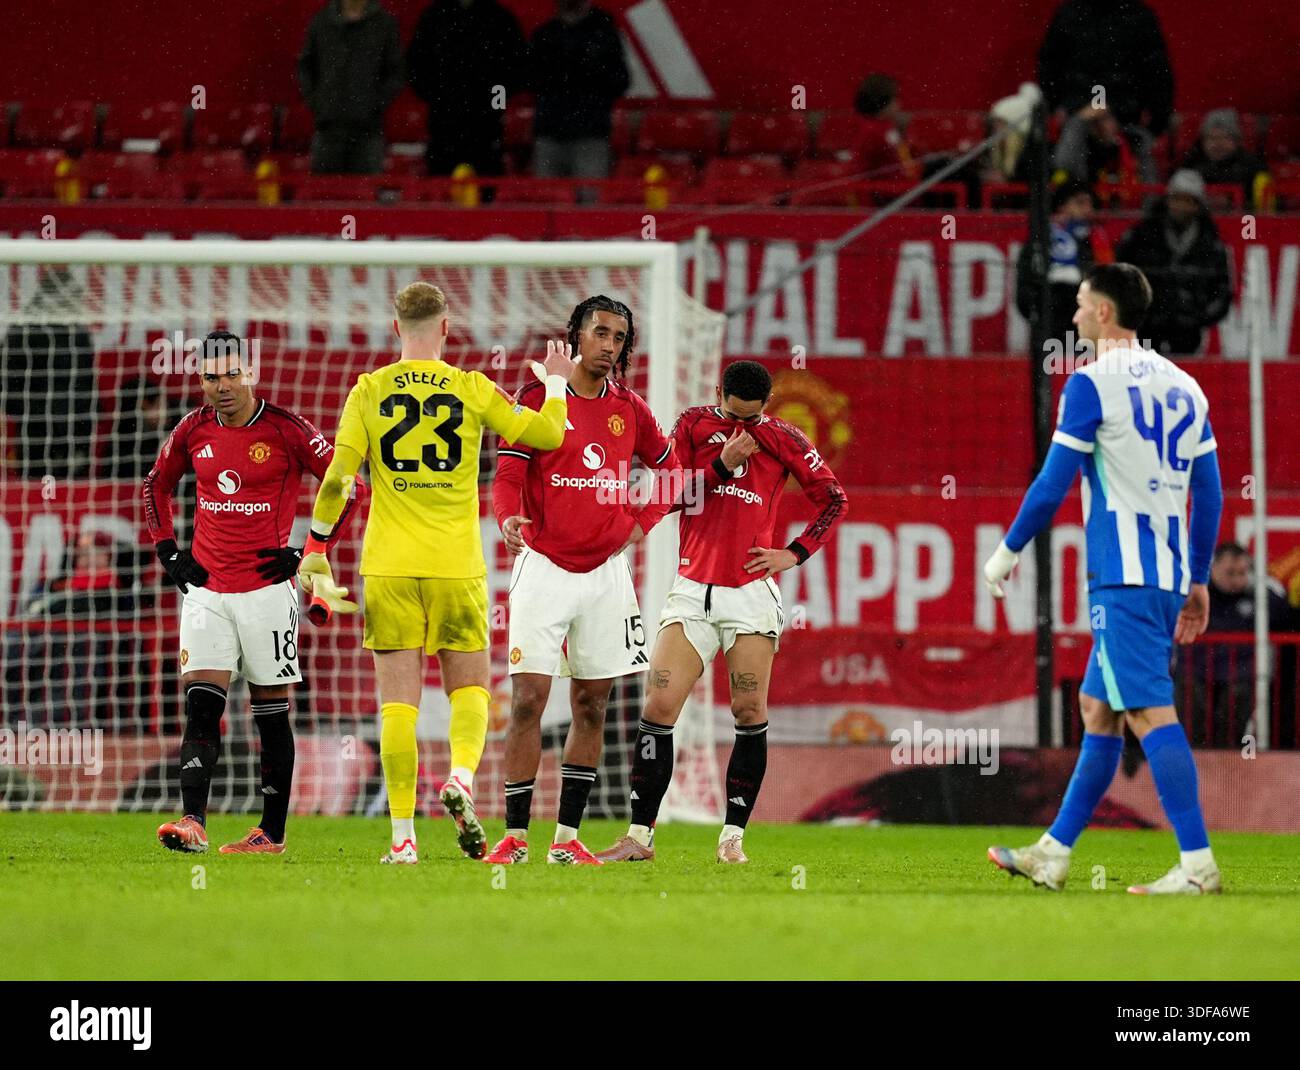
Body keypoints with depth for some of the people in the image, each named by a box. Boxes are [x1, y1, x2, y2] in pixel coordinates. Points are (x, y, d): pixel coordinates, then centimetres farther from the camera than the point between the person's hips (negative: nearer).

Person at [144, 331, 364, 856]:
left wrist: (309, 552, -6)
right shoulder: (194, 429, 5)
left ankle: (272, 832, 11)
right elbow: (156, 486, 22)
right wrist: (168, 551, 11)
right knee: (201, 707, -9)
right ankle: (193, 822, -17)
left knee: (272, 714, 5)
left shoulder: (285, 430, -7)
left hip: (266, 589, -3)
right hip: (206, 589, 3)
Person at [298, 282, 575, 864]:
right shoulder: (471, 389, 0)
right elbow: (547, 434, 5)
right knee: (469, 686, 13)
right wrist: (556, 384, 23)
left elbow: (338, 476, -1)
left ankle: (403, 836, -4)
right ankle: (461, 777, -16)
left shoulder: (369, 390, 2)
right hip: (456, 564, 0)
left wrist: (315, 549, 8)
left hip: (389, 566, 0)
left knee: (398, 701, 1)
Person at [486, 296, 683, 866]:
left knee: (591, 706, 5)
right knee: (528, 700, -9)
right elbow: (508, 475, -7)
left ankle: (567, 837, 12)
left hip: (606, 571, 4)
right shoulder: (539, 398, -3)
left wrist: (641, 522, 9)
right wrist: (510, 517, -27)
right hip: (544, 567, -4)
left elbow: (668, 469, 22)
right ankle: (515, 835, -4)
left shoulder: (629, 409, 7)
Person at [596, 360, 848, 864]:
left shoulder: (784, 439, 4)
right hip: (692, 590, 1)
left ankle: (733, 837, 3)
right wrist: (722, 465, -11)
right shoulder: (693, 425, 6)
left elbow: (834, 498, 9)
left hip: (752, 593, -1)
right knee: (658, 707, -8)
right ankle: (639, 836, -4)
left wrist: (795, 554, 0)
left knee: (750, 712, -4)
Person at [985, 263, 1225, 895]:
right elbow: (1210, 495, 16)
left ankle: (1197, 864, -18)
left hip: (1122, 575, -8)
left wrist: (1008, 551, 4)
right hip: (1171, 576, 8)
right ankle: (1053, 854, 20)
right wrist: (1198, 580, 22)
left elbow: (1053, 484, -9)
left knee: (1150, 712, -11)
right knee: (1097, 707, 15)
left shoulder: (1091, 385, -8)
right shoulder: (1183, 387, 15)